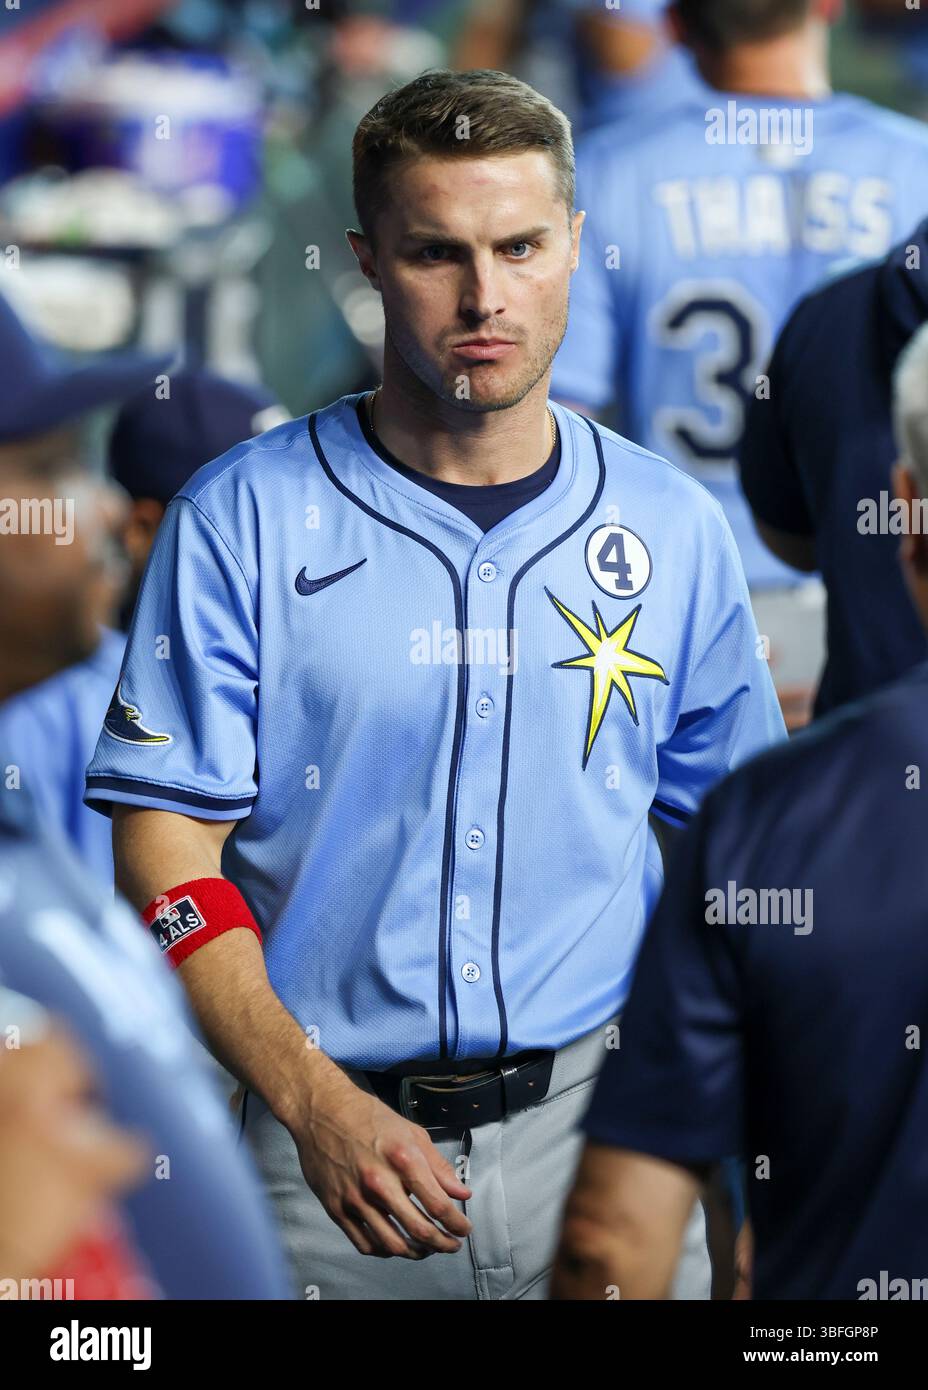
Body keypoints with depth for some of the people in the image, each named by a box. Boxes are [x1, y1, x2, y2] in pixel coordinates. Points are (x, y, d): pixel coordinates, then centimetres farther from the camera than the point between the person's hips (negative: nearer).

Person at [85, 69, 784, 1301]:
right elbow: (167, 845, -5)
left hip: (601, 1119, 2)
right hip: (330, 1142, -2)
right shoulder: (242, 519, -1)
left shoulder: (673, 530, 6)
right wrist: (318, 1106, -17)